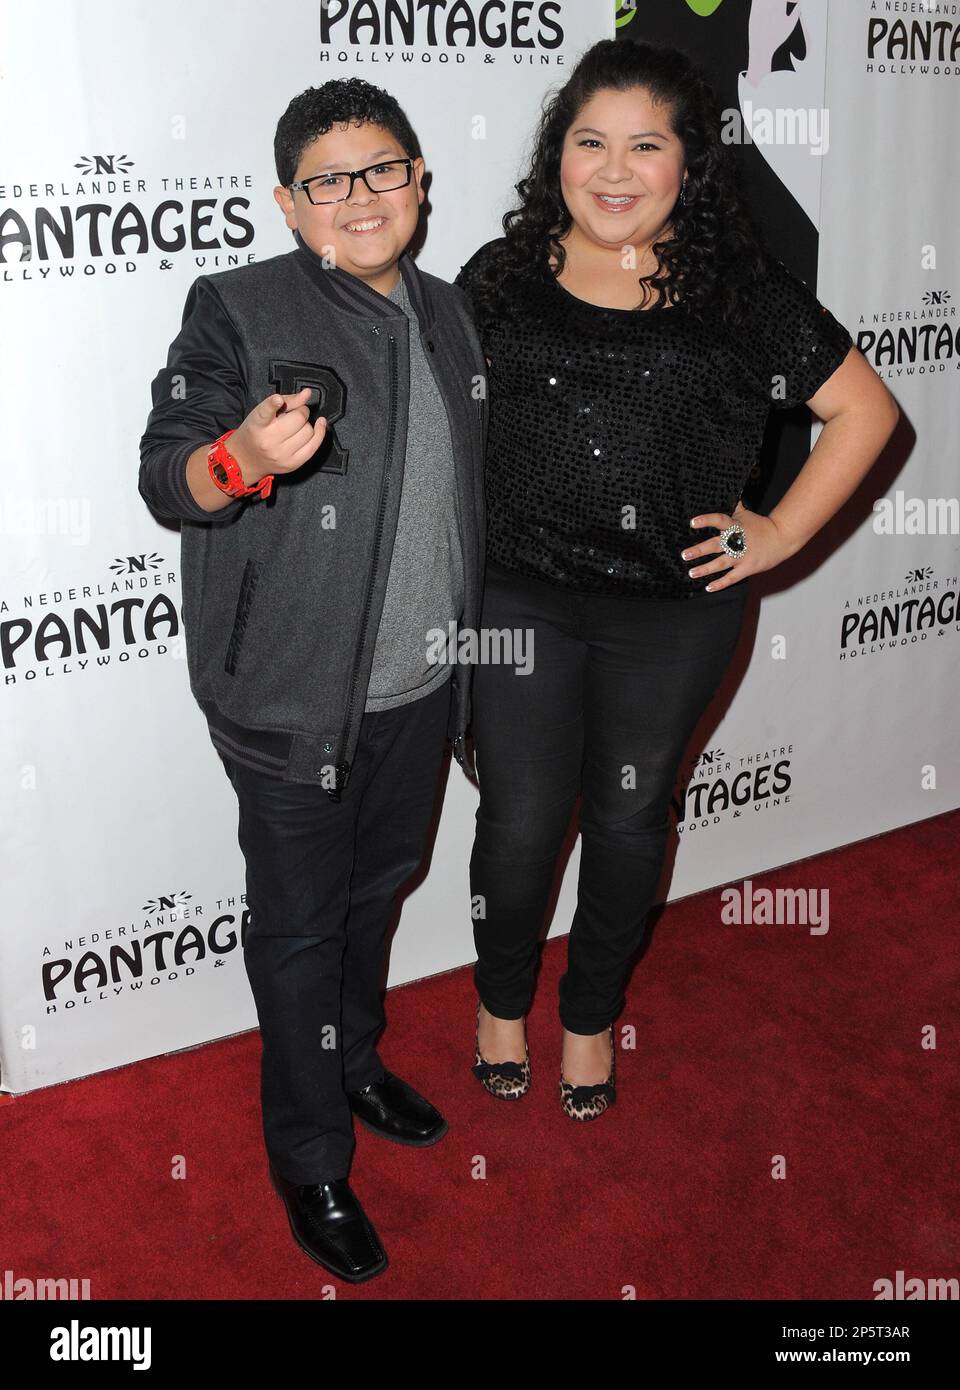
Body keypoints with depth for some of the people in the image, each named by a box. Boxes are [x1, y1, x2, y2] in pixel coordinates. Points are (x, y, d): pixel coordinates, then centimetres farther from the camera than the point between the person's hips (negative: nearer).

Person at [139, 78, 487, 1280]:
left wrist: (469, 643, 20)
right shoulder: (238, 311, -11)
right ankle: (310, 1160, 25)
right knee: (300, 921, 7)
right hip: (293, 696, -6)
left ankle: (354, 1061, 47)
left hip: (418, 685, 6)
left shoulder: (449, 316, 9)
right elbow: (164, 477, -15)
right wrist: (238, 461, -38)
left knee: (376, 885, 22)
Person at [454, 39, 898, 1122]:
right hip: (518, 598, 0)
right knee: (521, 816, 5)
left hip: (673, 613, 0)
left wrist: (783, 533, -2)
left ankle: (591, 1015, 38)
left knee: (629, 814, 13)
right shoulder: (501, 278, 3)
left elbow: (865, 408, 4)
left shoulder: (740, 289, -1)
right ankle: (502, 999, 35)